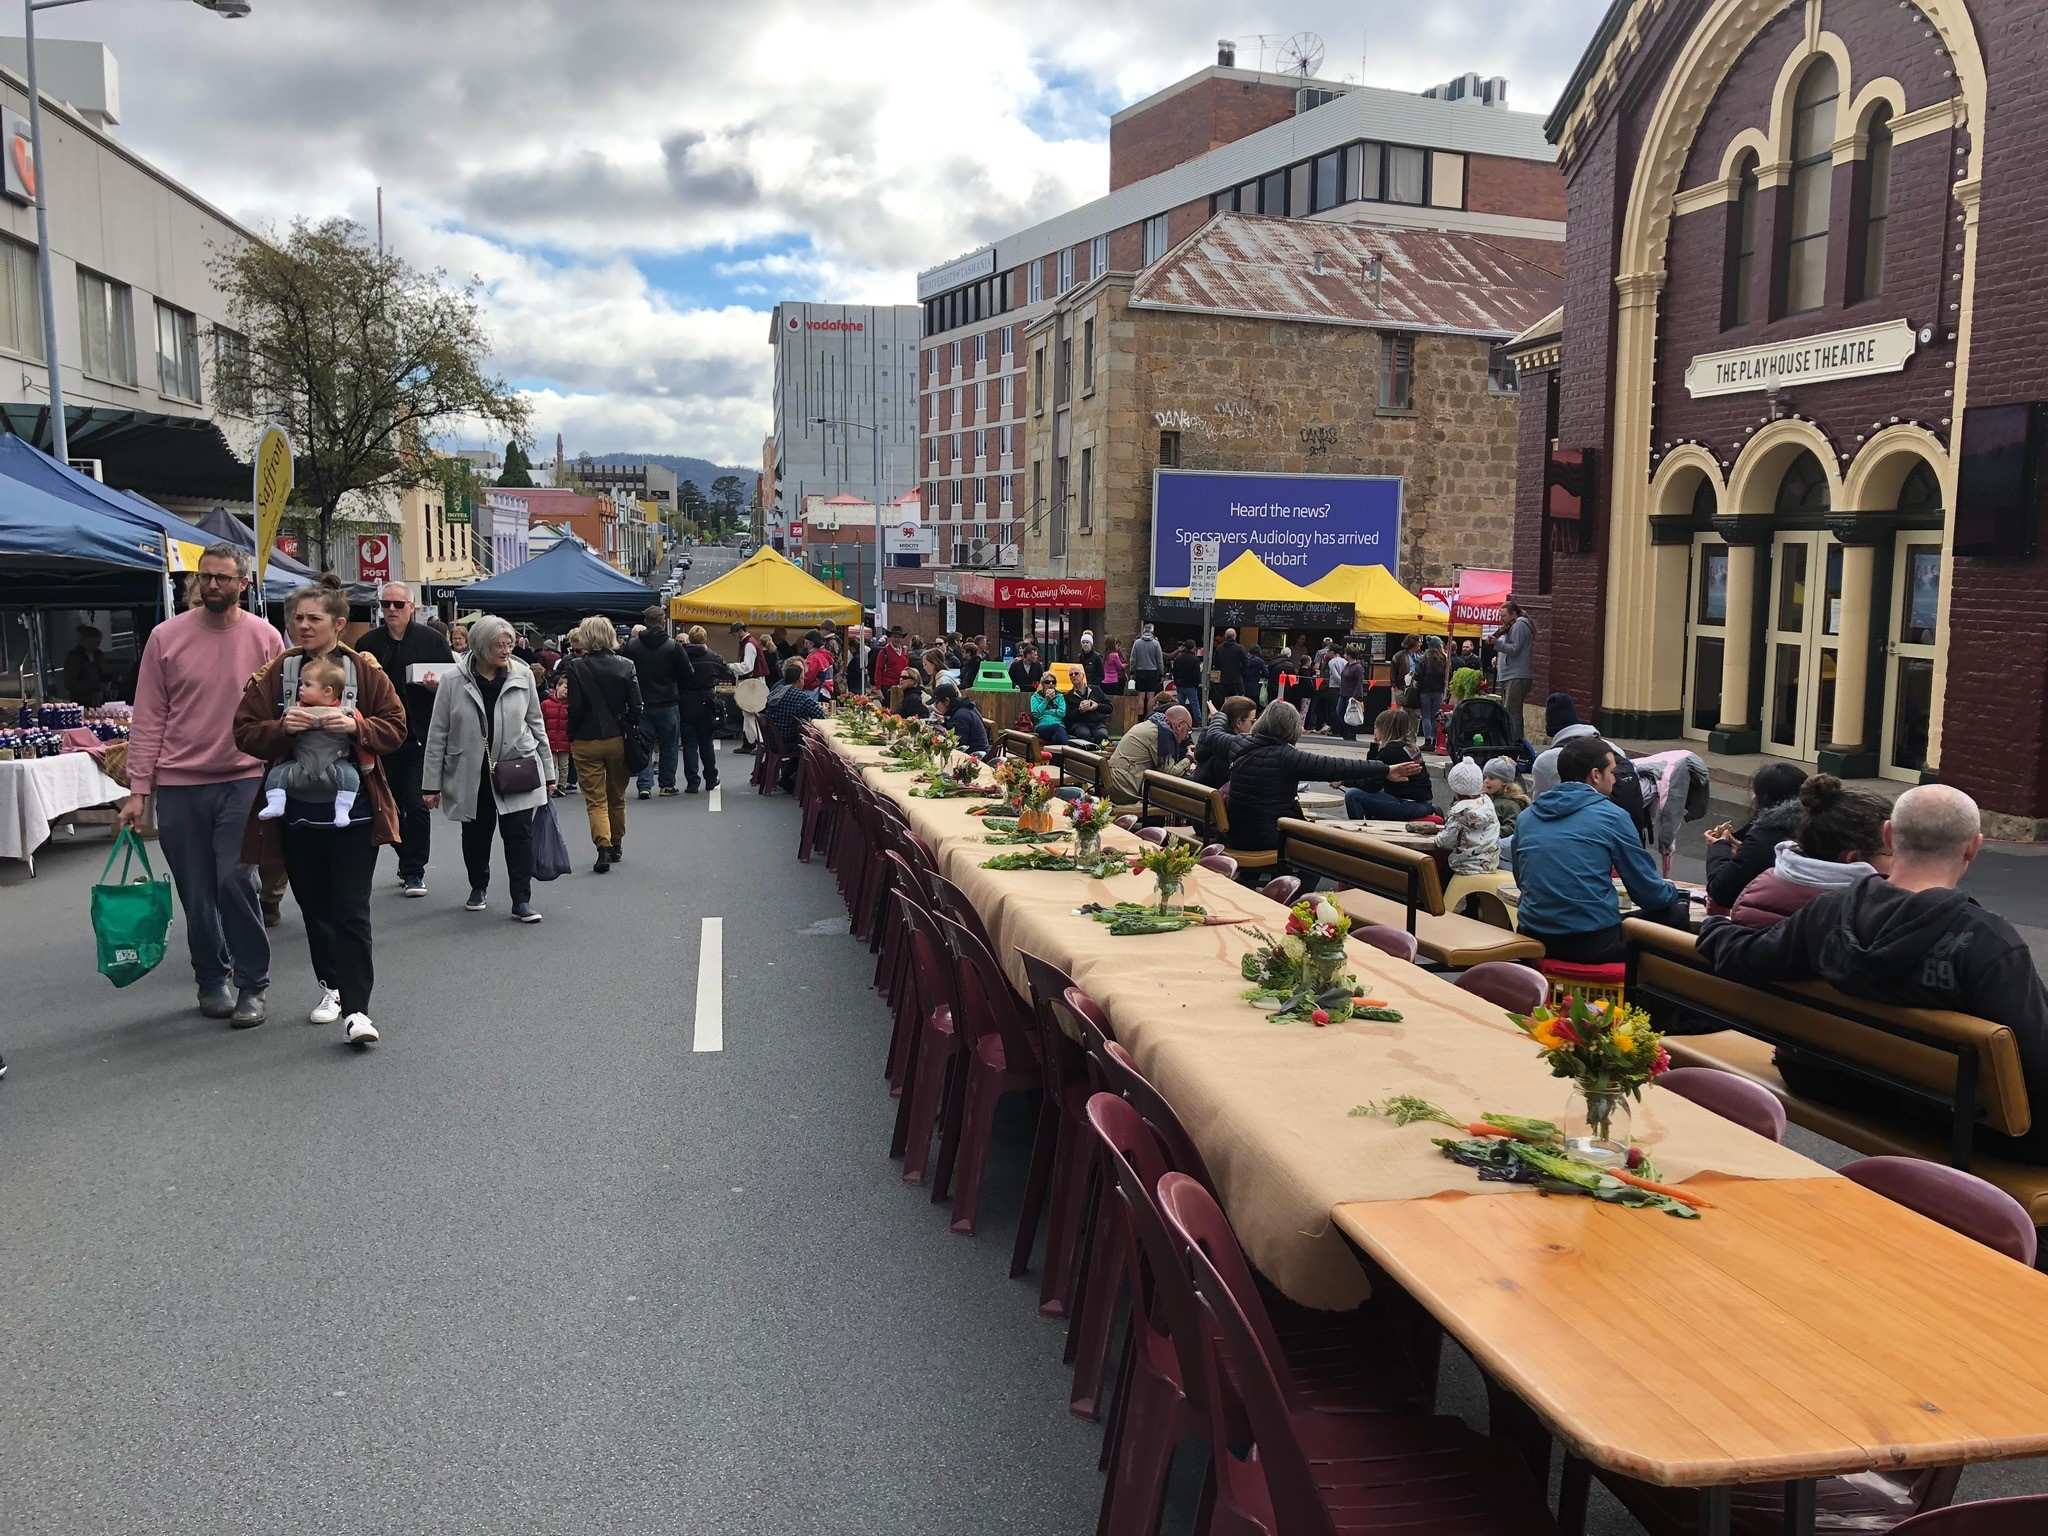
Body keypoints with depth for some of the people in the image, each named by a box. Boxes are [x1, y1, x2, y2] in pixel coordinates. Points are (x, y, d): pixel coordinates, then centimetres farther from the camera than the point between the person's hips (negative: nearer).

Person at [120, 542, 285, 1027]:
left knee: (235, 880, -10)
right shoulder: (166, 637, 1)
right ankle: (212, 981, 25)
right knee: (196, 893, 8)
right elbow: (148, 718, 2)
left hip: (244, 780, -2)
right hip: (179, 786, 2)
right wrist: (138, 789, -1)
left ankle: (252, 985, 4)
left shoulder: (265, 639, 0)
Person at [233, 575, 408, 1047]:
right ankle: (332, 986, 31)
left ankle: (355, 1009, -7)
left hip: (353, 809, -3)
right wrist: (282, 728, -16)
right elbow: (245, 731, 3)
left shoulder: (364, 669, 0)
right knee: (314, 906, 13)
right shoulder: (276, 672, 4)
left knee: (351, 910, -6)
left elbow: (396, 727, 1)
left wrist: (357, 726, -17)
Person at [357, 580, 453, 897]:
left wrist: (437, 684, -16)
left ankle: (414, 871, 3)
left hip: (419, 736, -3)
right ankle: (409, 865, 25)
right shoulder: (368, 643, 8)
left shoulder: (431, 640, 2)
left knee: (416, 804, -5)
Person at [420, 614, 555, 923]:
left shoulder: (523, 675, -3)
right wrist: (431, 784, -2)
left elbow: (536, 724, 6)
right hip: (471, 774, 0)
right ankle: (478, 887, 38)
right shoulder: (455, 681, -8)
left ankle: (522, 900, 0)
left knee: (519, 833, -6)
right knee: (475, 835, 15)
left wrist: (548, 771, 8)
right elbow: (437, 734, -3)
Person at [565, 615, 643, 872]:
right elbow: (636, 706, -4)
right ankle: (616, 846, 28)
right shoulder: (626, 666, -4)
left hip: (586, 742, -3)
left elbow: (574, 708, -11)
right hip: (617, 740, 3)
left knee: (595, 800, 2)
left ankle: (603, 847, -15)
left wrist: (571, 737, 1)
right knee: (617, 798, 17)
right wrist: (631, 734, 7)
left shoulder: (577, 668, -10)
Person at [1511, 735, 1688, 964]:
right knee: (1676, 914, 14)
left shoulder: (1525, 817, 10)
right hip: (1594, 945, -6)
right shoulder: (1612, 816, -4)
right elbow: (1650, 895, 1)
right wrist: (1670, 891, 25)